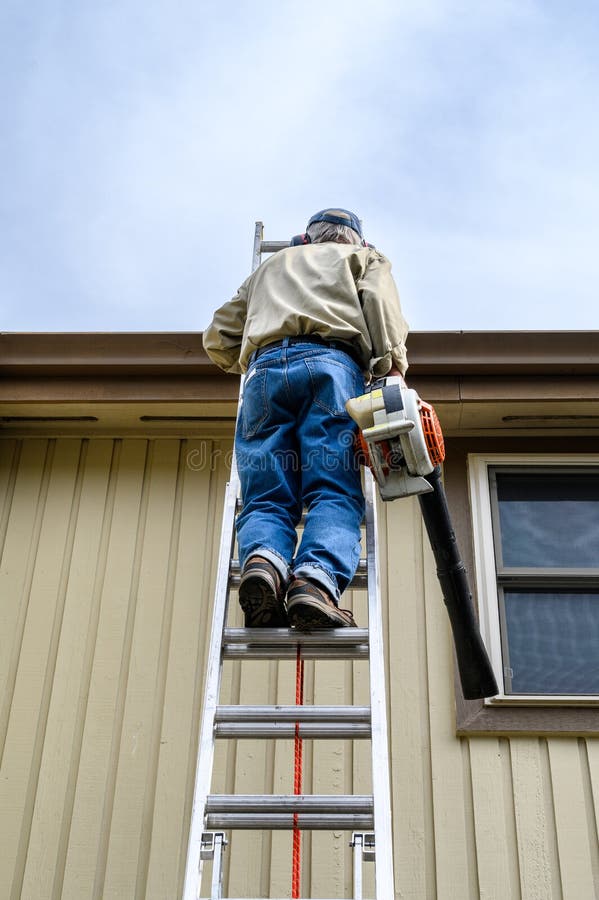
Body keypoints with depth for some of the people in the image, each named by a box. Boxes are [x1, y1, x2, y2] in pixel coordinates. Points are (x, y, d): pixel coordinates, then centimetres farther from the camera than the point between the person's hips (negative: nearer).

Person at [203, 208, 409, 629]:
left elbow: (218, 338, 34)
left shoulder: (271, 265, 41)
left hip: (265, 368, 2)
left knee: (266, 500, -5)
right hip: (332, 363, -2)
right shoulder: (364, 257, 33)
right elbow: (383, 309, 8)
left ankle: (263, 562, -35)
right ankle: (317, 581, -39)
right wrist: (392, 377, -5)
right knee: (335, 496, -14)